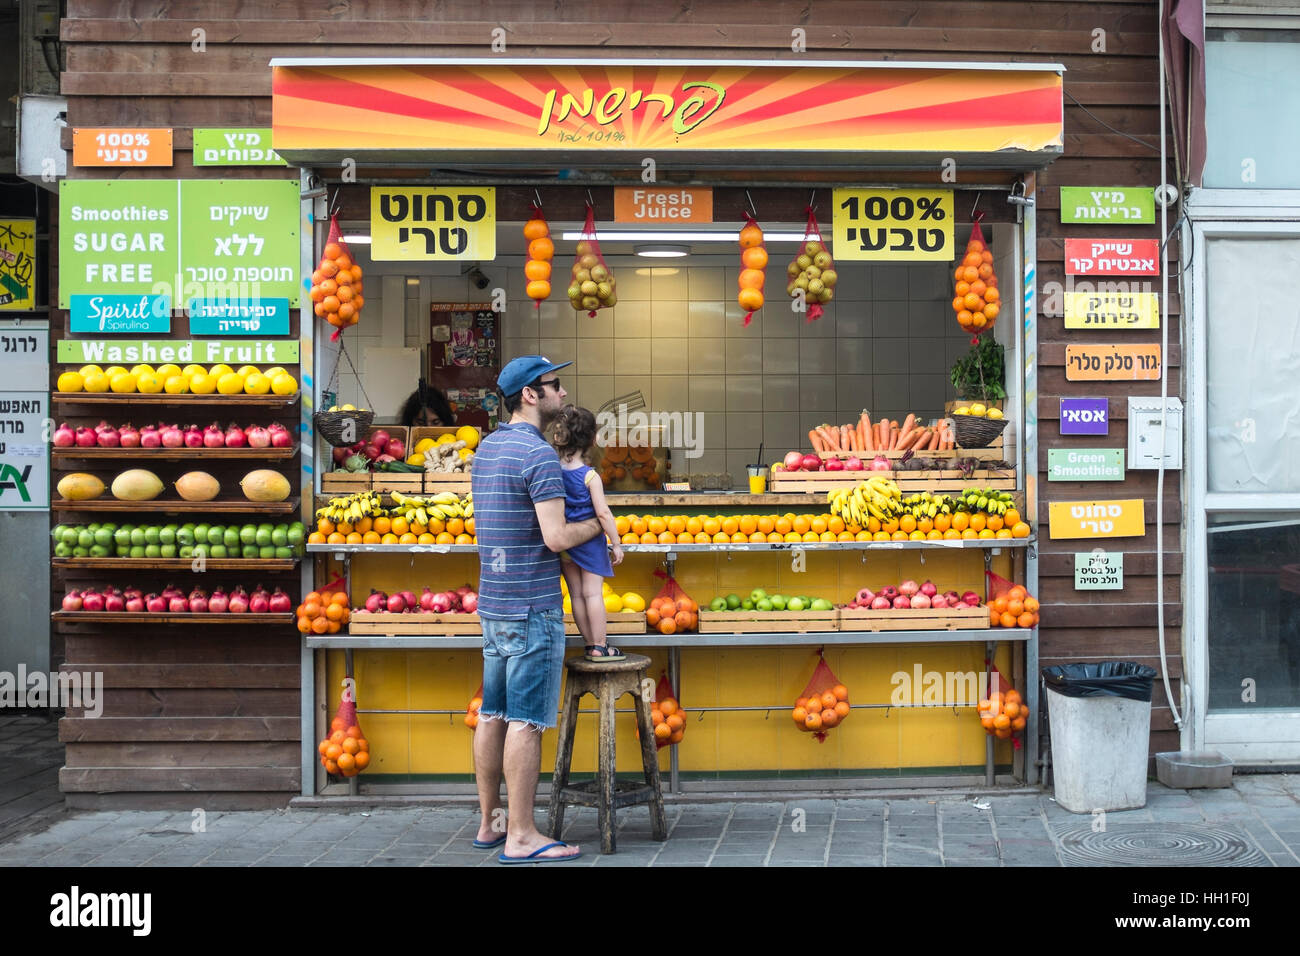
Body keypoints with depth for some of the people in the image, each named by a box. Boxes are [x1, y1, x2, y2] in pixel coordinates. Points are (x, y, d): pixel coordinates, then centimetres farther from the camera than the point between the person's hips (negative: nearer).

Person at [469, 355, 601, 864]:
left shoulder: (486, 448, 13)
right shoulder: (539, 454, -16)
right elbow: (557, 537, -22)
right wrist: (597, 523, -2)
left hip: (493, 602, 9)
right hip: (533, 608, -9)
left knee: (493, 714, 12)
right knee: (526, 721, -5)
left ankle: (490, 823, 20)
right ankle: (521, 837, -2)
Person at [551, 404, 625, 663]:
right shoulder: (590, 475, -16)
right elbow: (603, 513, -17)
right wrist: (616, 544, -9)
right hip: (589, 541, -4)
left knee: (576, 594, 10)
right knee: (593, 593, 1)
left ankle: (591, 645, 18)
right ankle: (600, 647, 6)